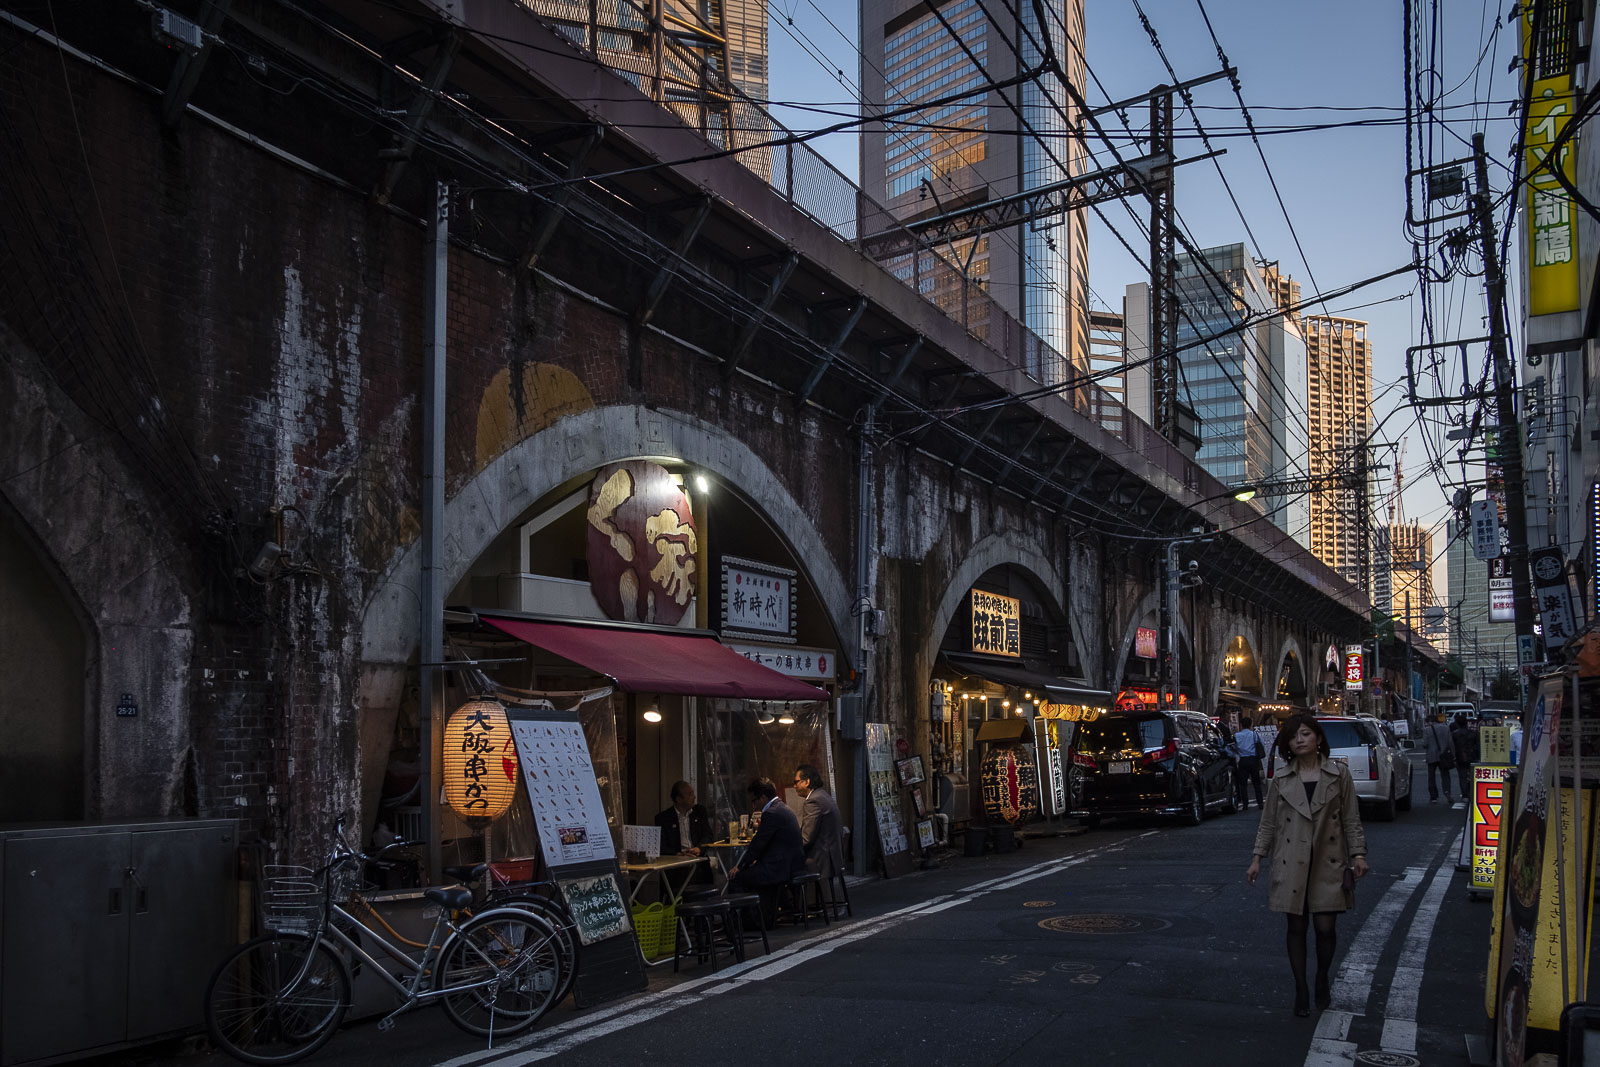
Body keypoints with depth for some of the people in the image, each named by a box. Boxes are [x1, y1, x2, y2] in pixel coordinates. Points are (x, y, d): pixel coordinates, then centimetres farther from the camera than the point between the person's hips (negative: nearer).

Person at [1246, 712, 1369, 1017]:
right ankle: (1301, 991, 15)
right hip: (1291, 863, 1)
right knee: (1296, 927, 4)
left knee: (1325, 926, -2)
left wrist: (1358, 854, -4)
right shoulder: (1280, 781, 4)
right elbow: (1268, 822, 9)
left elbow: (1351, 819, 5)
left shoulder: (1339, 775, 2)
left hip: (1328, 864, -1)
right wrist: (1257, 858, 5)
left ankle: (1322, 980, 25)